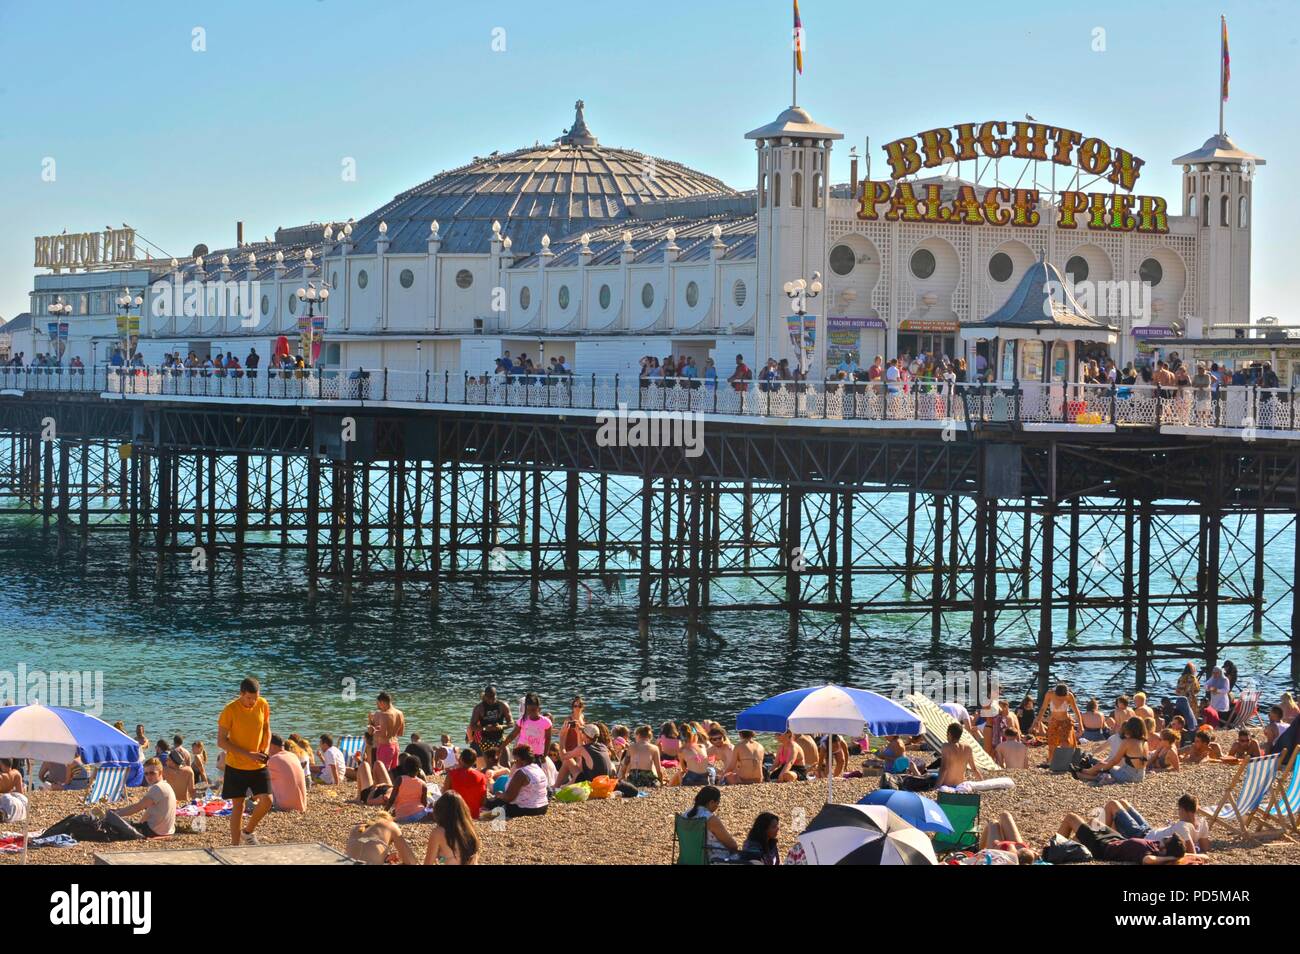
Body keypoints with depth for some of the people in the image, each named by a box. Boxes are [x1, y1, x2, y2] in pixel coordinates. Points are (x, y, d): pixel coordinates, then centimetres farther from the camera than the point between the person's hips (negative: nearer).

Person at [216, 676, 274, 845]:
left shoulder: (263, 705, -3)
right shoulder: (230, 710, -16)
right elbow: (221, 741, -15)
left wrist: (266, 749, -7)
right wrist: (247, 754, -23)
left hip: (258, 766, 3)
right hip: (236, 766, -3)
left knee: (266, 801, -6)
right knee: (238, 806, 0)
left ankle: (248, 831, 19)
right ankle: (234, 845, 11)